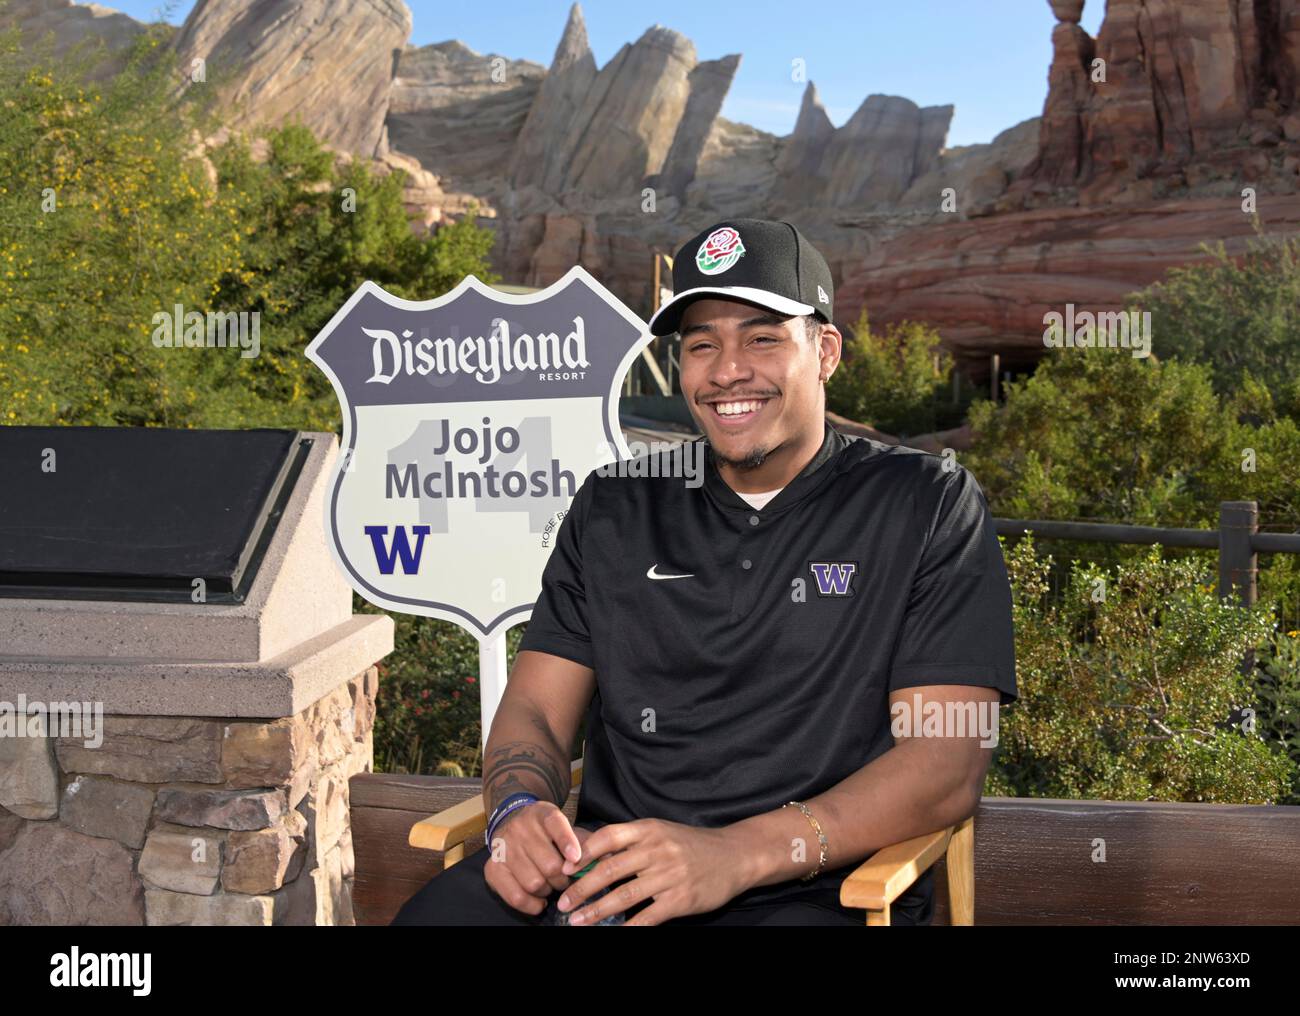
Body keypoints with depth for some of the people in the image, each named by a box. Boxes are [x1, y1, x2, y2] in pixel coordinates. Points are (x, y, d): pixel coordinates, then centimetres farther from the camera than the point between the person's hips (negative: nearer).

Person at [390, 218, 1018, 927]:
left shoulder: (926, 507, 3)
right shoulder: (615, 508, 15)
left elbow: (947, 767, -7)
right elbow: (535, 709, 13)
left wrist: (734, 856, -20)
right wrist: (520, 811, -12)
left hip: (812, 893, -3)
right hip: (606, 875, 3)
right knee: (435, 913, -25)